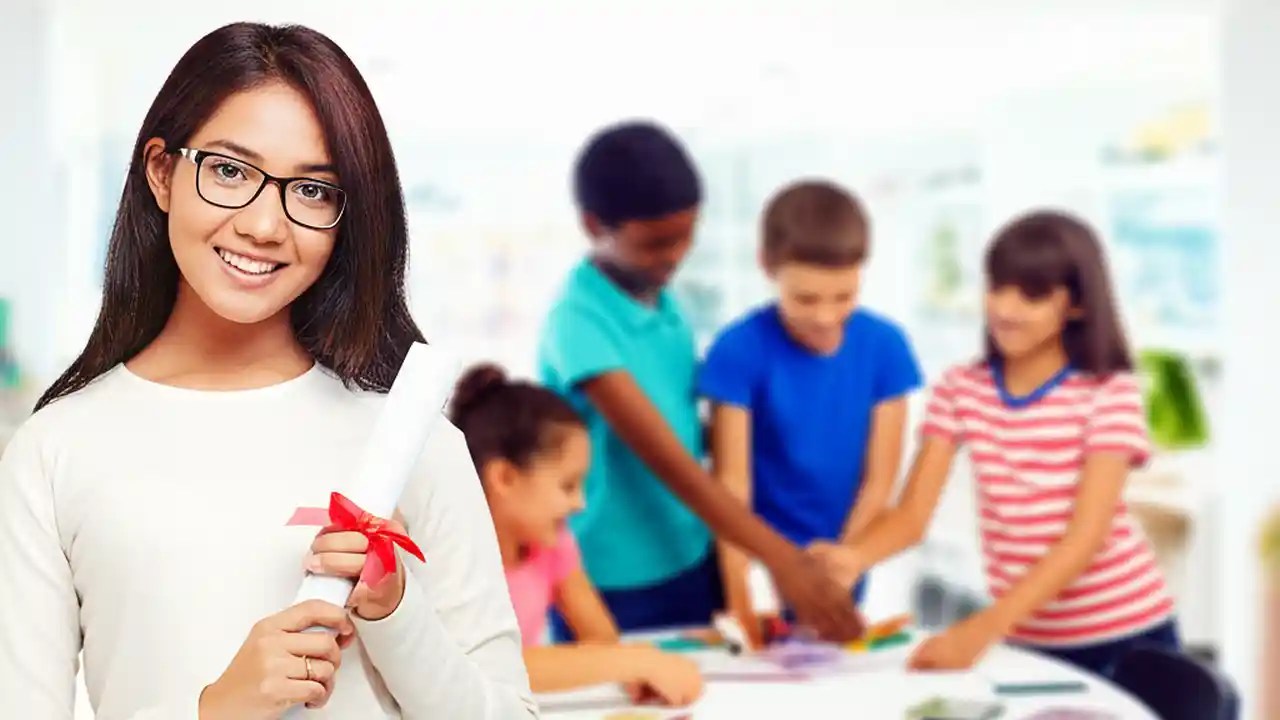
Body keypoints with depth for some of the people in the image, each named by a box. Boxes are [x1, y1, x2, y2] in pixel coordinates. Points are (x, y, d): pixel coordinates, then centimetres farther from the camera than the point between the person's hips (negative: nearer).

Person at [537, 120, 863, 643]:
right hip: (611, 591, -7)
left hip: (692, 572, 7)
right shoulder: (578, 322, -20)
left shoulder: (667, 305, 4)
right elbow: (667, 459, -26)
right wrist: (783, 560, -31)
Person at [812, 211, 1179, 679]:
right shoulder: (959, 390, 1)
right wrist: (855, 557, -31)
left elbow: (1087, 536, -21)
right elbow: (912, 513, -8)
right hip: (1026, 641, 3)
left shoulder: (1110, 394, -12)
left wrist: (984, 629, -33)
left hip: (1124, 636, -3)